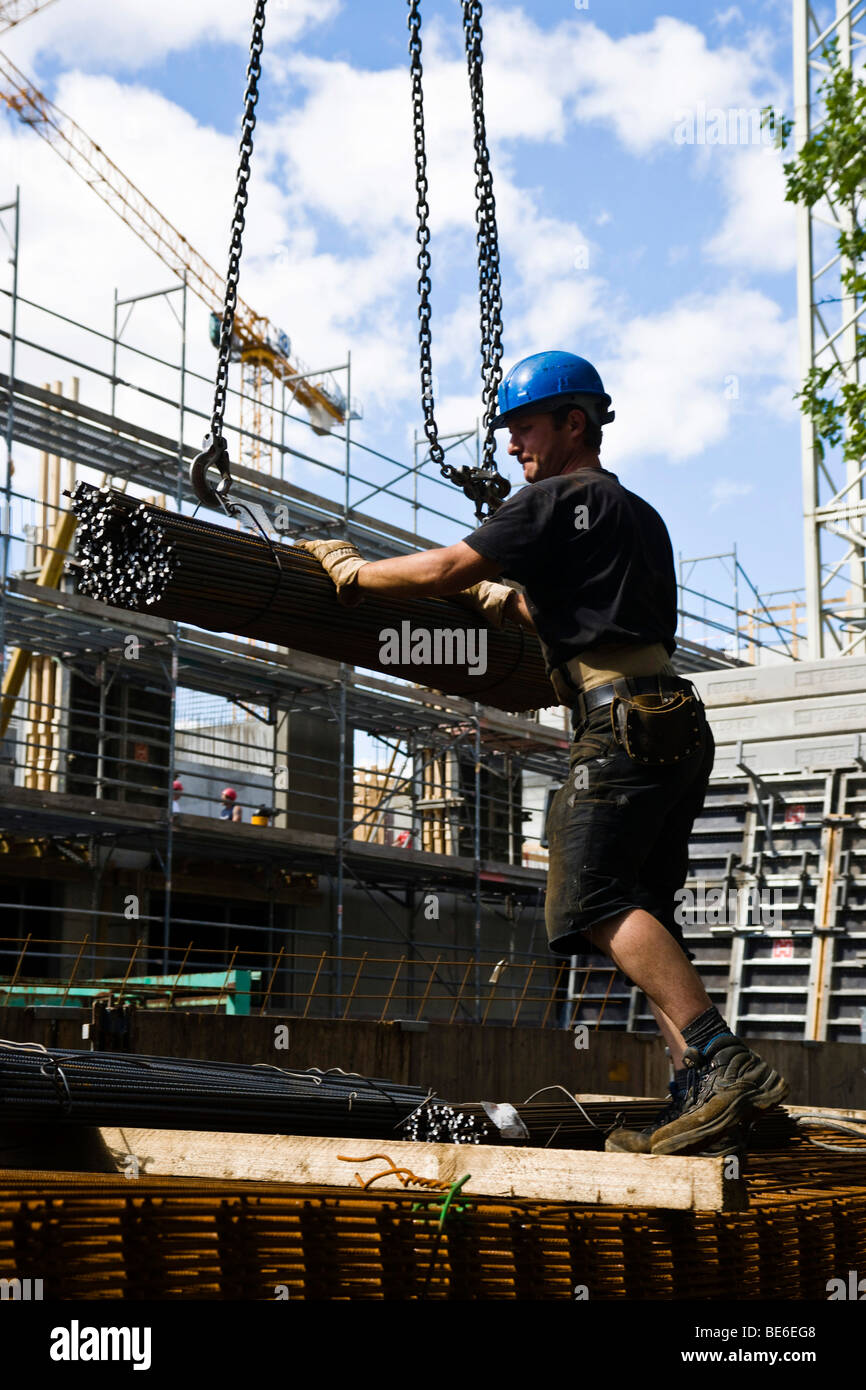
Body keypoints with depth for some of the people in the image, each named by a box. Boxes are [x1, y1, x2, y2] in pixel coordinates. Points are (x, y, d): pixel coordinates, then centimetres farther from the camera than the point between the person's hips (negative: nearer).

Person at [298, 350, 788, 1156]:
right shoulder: (639, 516, 29)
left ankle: (724, 1061, -28)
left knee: (595, 898, -18)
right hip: (678, 727, 9)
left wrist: (351, 571, 10)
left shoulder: (559, 499, 1)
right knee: (640, 915, 7)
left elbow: (444, 570, -4)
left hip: (624, 722, -9)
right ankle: (697, 1095, -2)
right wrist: (512, 605, 43)